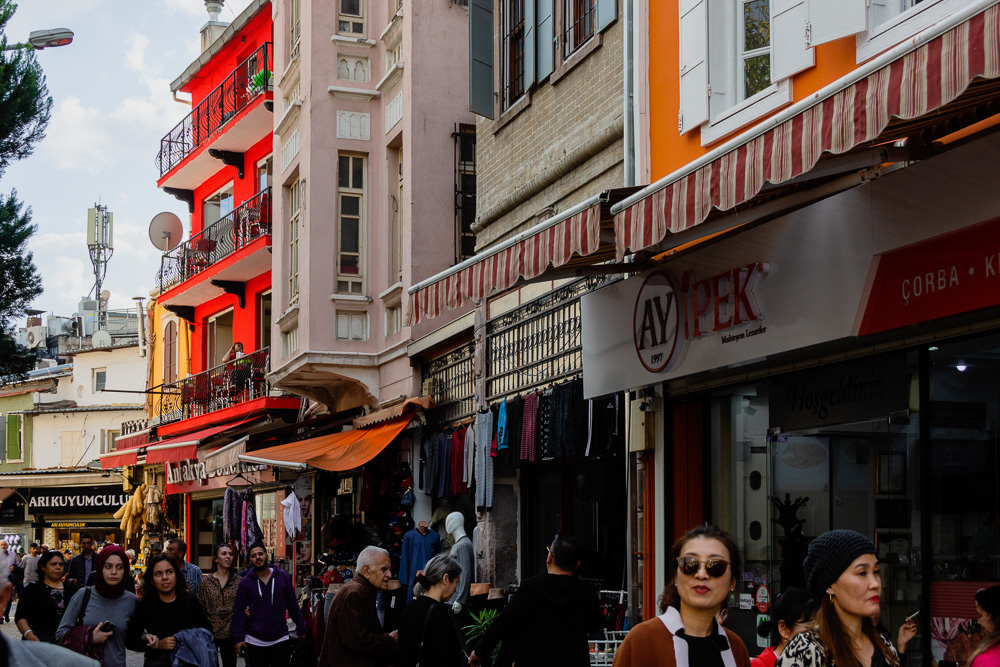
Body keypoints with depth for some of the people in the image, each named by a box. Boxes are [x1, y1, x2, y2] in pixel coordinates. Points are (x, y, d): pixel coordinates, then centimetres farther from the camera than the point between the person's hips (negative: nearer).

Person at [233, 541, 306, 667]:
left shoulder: (283, 577, 3)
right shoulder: (245, 582, 0)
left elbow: (292, 605, 8)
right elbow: (239, 611, 0)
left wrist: (301, 629, 9)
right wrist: (238, 638, -6)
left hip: (280, 639, 1)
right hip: (255, 641, -1)